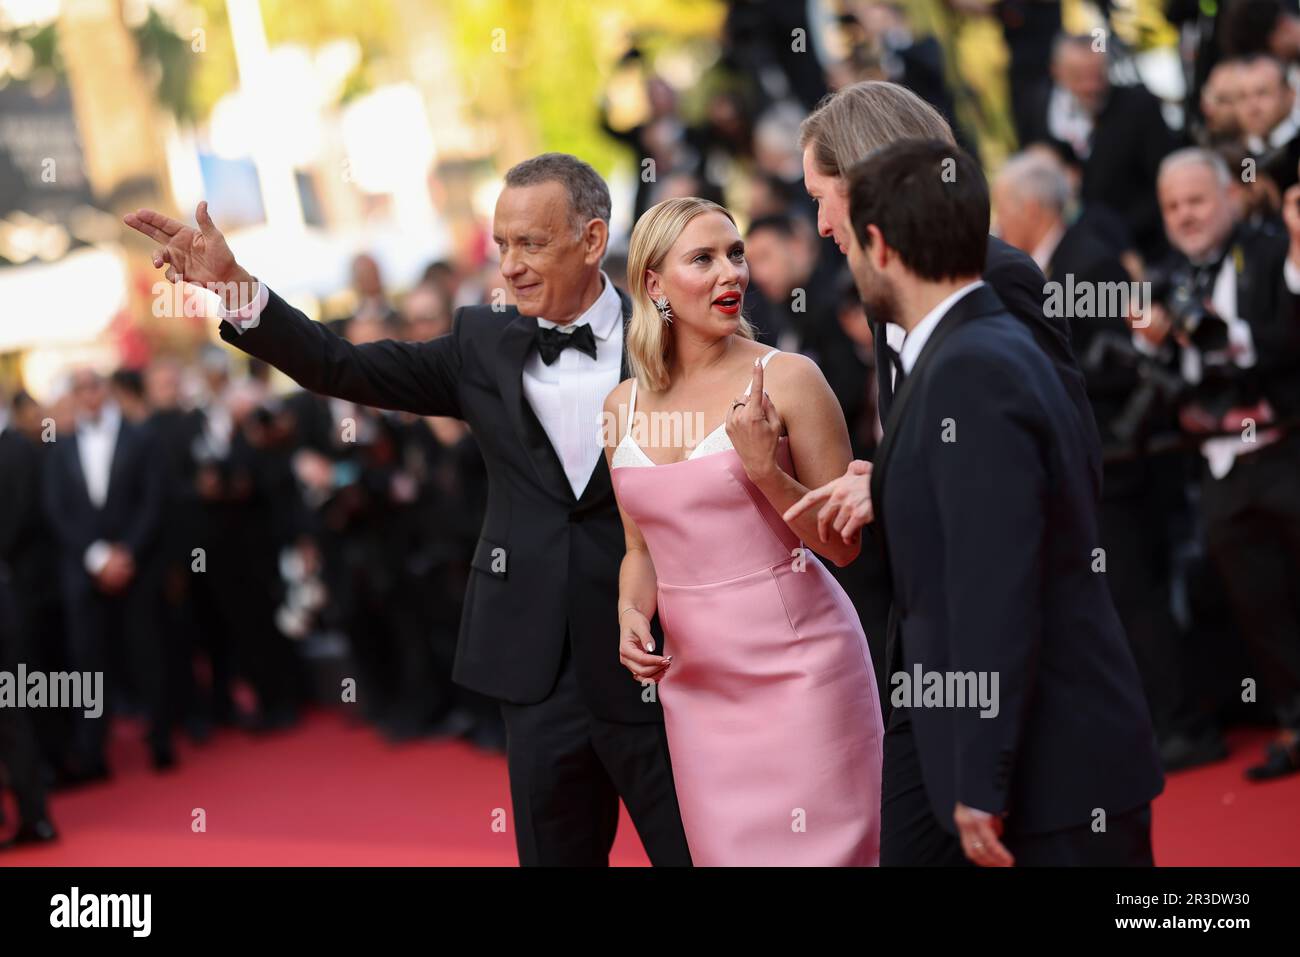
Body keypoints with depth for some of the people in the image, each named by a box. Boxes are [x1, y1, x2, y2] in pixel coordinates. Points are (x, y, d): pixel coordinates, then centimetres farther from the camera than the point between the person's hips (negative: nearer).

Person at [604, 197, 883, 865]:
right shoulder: (623, 408, 5)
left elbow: (845, 544, -6)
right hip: (694, 678, 5)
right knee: (726, 851, 12)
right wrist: (631, 615, -2)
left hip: (796, 660, -4)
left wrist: (765, 470, -20)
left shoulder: (786, 378, -9)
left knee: (814, 852, -2)